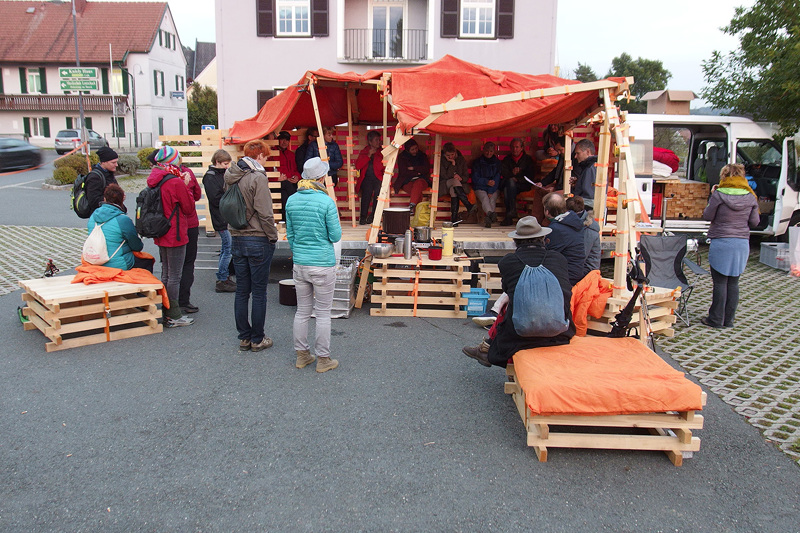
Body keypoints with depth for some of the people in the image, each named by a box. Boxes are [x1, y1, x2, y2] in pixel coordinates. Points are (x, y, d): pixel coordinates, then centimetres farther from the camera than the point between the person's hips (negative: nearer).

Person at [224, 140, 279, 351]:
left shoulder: (230, 176, 7)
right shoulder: (258, 177, -15)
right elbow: (264, 213, -17)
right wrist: (273, 236, -7)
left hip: (237, 239, 7)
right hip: (258, 241, -7)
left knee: (241, 291, 12)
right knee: (259, 292, 3)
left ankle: (244, 337, 20)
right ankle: (258, 339, 11)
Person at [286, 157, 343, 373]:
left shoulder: (292, 201, 2)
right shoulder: (326, 202, -14)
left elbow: (290, 234, 10)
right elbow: (335, 236, -9)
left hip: (299, 264, 5)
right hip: (322, 264, -5)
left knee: (302, 310, 16)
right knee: (323, 313, 6)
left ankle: (302, 355, 26)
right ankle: (323, 359, 15)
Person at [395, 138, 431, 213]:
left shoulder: (422, 155, 14)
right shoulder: (401, 157, 9)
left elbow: (427, 169, 1)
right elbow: (403, 172, -3)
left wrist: (413, 168, -4)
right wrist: (417, 173, -2)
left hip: (422, 179, 1)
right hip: (407, 181, -1)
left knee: (418, 183, -38)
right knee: (418, 192, -34)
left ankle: (411, 205, -50)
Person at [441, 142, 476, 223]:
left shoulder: (461, 160, 7)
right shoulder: (441, 161, 0)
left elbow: (466, 177, 7)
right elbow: (446, 176, -11)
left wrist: (461, 178, -16)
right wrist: (453, 164, -17)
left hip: (459, 183, 2)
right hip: (445, 185, -1)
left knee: (453, 190, -37)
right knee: (455, 181, -37)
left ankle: (454, 217, -43)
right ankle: (469, 206, -48)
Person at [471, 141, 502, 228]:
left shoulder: (497, 162, 14)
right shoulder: (477, 162, 10)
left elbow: (497, 179, 4)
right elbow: (475, 179, 2)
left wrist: (490, 192, -12)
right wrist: (487, 182, -16)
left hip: (494, 188, 2)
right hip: (480, 188, -2)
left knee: (492, 199, -30)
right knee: (485, 198, -33)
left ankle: (488, 218, -52)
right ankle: (491, 214, -60)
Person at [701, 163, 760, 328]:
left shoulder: (718, 195, -10)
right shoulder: (750, 198, 2)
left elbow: (707, 216, -2)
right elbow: (754, 222, 5)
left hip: (721, 242, -4)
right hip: (742, 243, 4)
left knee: (720, 282, 2)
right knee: (733, 283, 10)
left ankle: (716, 319, 8)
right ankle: (729, 320, 16)